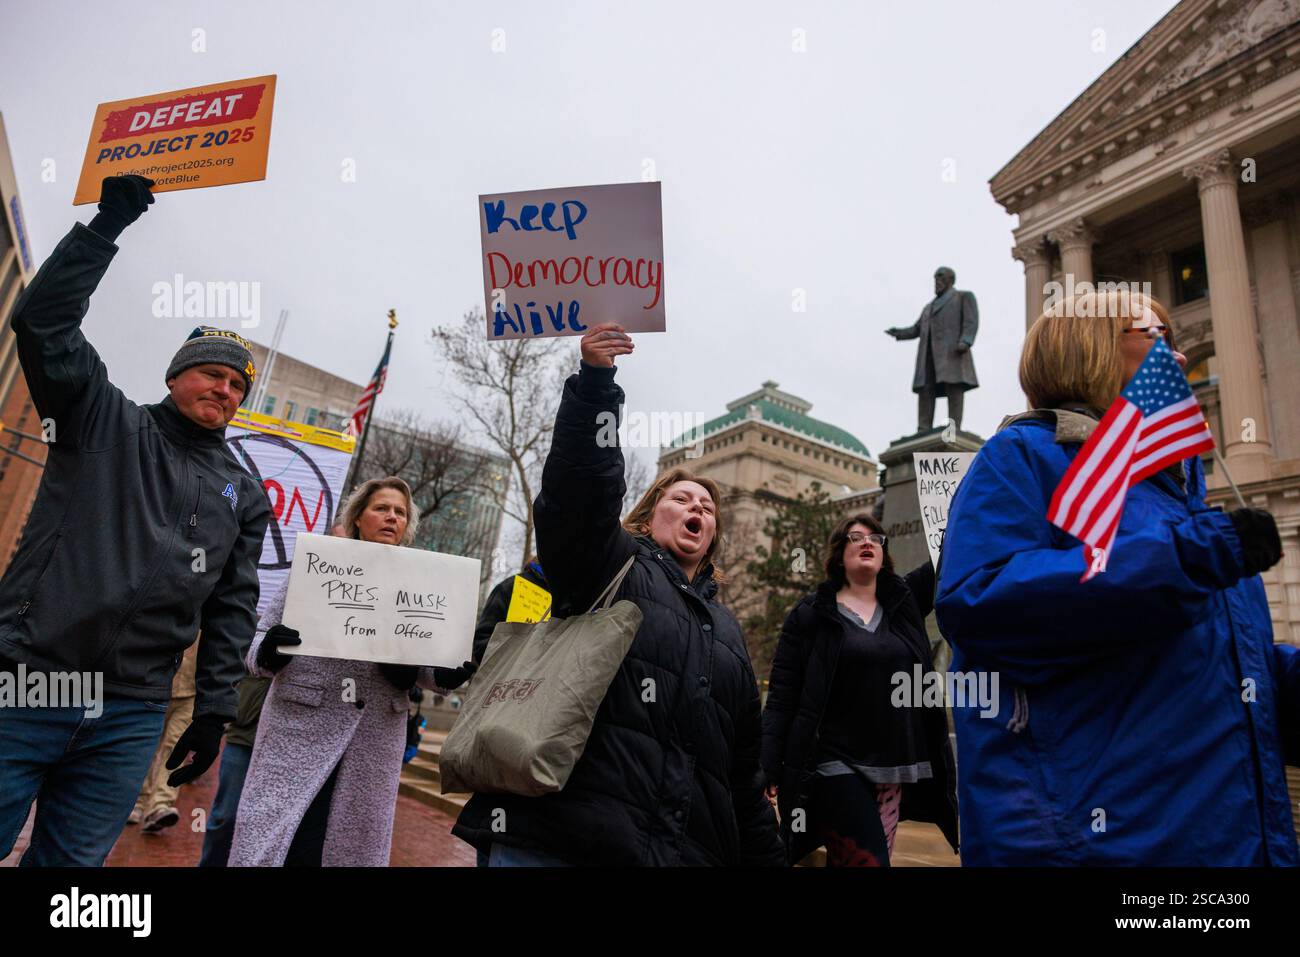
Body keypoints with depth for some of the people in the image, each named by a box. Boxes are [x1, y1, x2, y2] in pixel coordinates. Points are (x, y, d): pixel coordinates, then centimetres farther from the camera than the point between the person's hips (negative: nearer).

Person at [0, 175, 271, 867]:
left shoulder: (244, 496, 12)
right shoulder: (106, 422, 7)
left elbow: (232, 608, 11)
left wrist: (214, 708, 6)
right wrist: (107, 226, -10)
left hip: (130, 719, 3)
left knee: (71, 858, 9)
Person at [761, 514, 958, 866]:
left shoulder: (905, 600, 10)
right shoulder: (811, 613, -1)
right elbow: (781, 698, -5)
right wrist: (768, 770, -11)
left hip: (894, 771, 4)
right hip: (835, 767, -4)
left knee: (846, 861, 10)